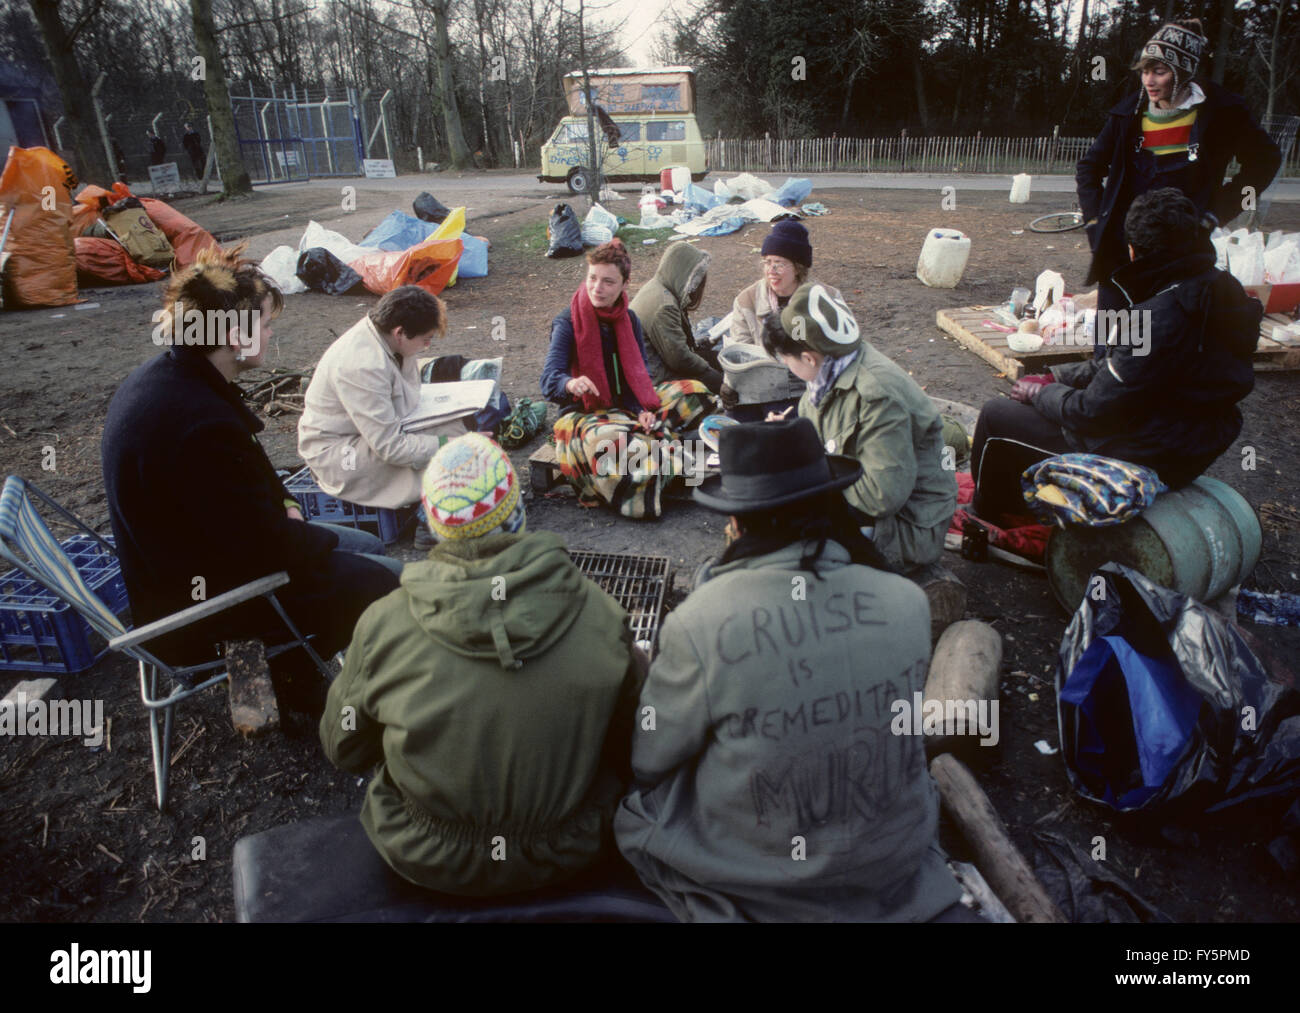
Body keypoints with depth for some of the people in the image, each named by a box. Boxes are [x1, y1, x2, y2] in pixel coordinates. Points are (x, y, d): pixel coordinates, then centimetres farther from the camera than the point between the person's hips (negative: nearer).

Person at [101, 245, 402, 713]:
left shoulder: (157, 376, -2)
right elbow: (268, 549, -27)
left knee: (368, 547, 17)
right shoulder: (204, 423, -34)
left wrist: (284, 507, -1)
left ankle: (298, 689, 28)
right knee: (386, 578, -5)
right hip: (198, 600, -10)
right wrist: (317, 537, -8)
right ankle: (296, 686, 17)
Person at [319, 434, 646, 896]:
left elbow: (343, 750, -3)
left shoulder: (381, 625, -21)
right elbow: (635, 751, -5)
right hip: (569, 857, 0)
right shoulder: (602, 616, -19)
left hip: (425, 862, 0)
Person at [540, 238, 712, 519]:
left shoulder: (628, 319, 7)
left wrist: (642, 411, -14)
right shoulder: (568, 323, -9)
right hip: (584, 414, -6)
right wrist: (571, 383, -46)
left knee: (695, 391, -12)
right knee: (604, 438, -42)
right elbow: (549, 379, -20)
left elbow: (639, 375, 8)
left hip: (627, 406, 6)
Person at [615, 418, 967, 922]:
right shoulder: (908, 602, -14)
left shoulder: (698, 624, -27)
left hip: (762, 891, -3)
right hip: (897, 865, 4)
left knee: (631, 804, 19)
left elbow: (646, 762, -11)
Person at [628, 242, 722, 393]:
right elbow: (678, 358, -23)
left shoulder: (656, 285, 5)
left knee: (712, 357, 13)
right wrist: (704, 366, -8)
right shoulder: (664, 306, -27)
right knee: (715, 381, -10)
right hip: (654, 376, -11)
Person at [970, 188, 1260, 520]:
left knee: (995, 414, 2)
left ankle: (982, 520, 27)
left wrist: (1040, 393, -5)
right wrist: (1054, 377, 6)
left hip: (1142, 458, -10)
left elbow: (1094, 412, -23)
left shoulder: (1158, 319, -31)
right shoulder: (1220, 291, 0)